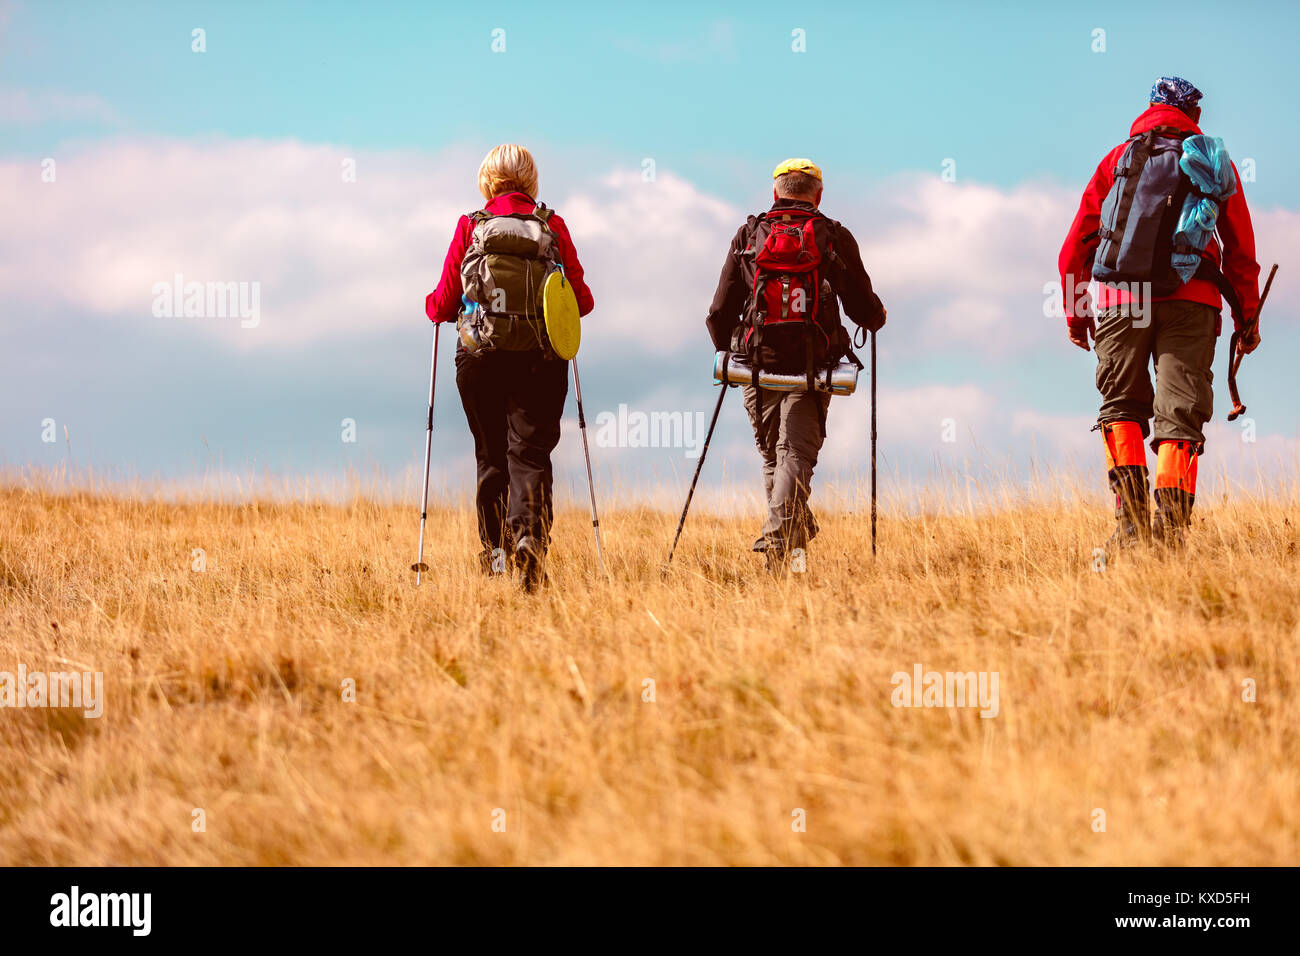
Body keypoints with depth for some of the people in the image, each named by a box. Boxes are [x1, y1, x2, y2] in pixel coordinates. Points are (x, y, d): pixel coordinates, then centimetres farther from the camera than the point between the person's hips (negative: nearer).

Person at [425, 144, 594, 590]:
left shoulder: (470, 228, 1)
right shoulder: (553, 228, 2)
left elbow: (442, 306, 2)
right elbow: (582, 301, 4)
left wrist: (432, 303, 26)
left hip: (481, 356, 1)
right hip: (541, 360, -1)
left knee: (491, 455, 13)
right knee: (530, 452, -2)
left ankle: (494, 551, 12)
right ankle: (529, 533, -25)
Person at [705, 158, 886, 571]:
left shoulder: (748, 236, 6)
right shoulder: (836, 239, 2)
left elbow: (720, 313, 5)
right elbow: (865, 310, 4)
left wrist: (727, 351, 24)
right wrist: (877, 316, 28)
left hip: (758, 365, 2)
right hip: (812, 367, -2)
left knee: (772, 455, 17)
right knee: (796, 454, -5)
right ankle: (780, 533, -25)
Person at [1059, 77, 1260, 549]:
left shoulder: (1119, 159, 16)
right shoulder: (1213, 161, 15)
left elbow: (1076, 246, 13)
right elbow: (1242, 249, 13)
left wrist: (1075, 317, 19)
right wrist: (1248, 317, 19)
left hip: (1121, 298, 0)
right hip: (1191, 302, 0)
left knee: (1122, 405, 11)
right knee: (1180, 413, 0)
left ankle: (1131, 515, -6)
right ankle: (1170, 527, -13)